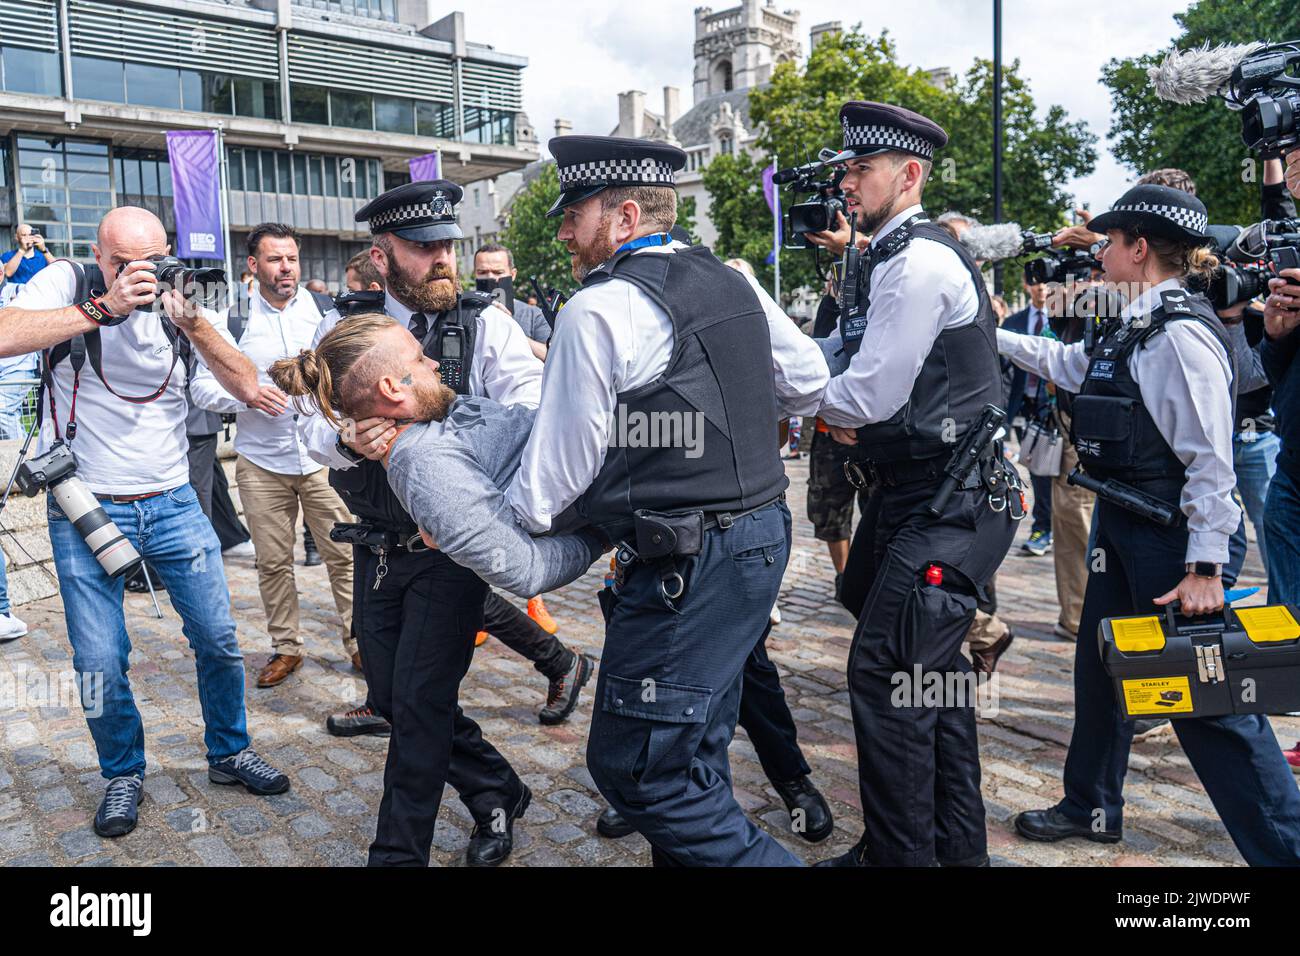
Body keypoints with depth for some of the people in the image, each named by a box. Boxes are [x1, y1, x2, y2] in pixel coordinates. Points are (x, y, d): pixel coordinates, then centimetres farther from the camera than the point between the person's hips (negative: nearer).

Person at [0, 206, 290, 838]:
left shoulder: (177, 302, 1)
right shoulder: (66, 283, -5)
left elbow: (247, 388, -8)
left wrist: (193, 324, -21)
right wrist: (104, 307, -29)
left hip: (173, 504, 2)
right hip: (86, 510, -2)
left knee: (218, 638, 7)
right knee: (100, 663, 1)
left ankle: (229, 753, 29)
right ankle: (123, 774, 26)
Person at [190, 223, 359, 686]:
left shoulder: (326, 310, 4)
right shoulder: (234, 321, 5)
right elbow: (202, 385, 4)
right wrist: (246, 395, -14)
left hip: (325, 456, -1)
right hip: (260, 462, 1)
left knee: (345, 555, -1)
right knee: (273, 561, 9)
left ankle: (359, 643, 12)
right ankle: (286, 647, 24)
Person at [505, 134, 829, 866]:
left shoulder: (600, 308, -13)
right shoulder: (734, 282, 10)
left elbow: (563, 460, -9)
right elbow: (809, 381, 18)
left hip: (684, 567, -9)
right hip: (763, 535, 9)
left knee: (634, 766, 0)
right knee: (694, 754, 18)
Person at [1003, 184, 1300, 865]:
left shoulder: (1181, 334, -18)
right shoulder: (1133, 329, 9)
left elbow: (1211, 461, -21)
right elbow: (1067, 363, 27)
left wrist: (1205, 567, -22)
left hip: (1168, 536, -10)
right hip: (1121, 526, 10)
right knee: (1099, 667, 19)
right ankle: (1092, 809, 36)